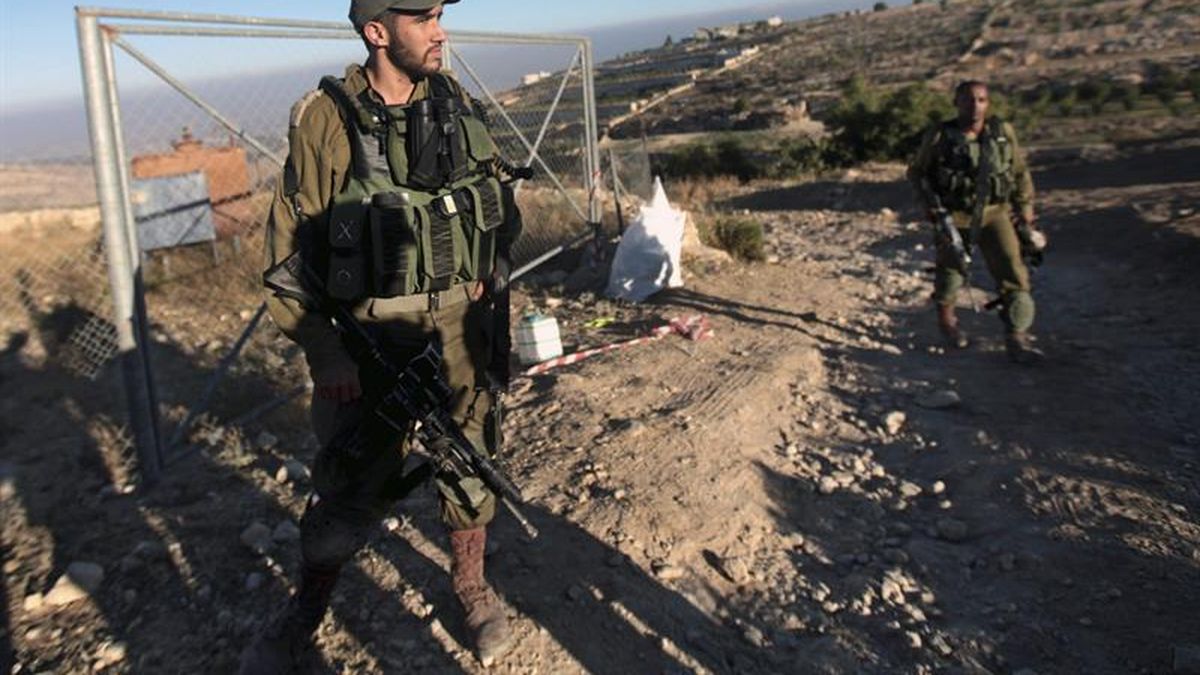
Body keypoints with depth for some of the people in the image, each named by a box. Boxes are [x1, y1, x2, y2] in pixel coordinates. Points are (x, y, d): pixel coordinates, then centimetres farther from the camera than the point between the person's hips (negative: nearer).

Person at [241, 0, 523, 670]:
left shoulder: (461, 106, 1)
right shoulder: (326, 121, -10)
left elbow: (504, 207, 14)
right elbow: (291, 249, -8)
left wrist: (491, 276, 2)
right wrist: (324, 353, -13)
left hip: (463, 330, 3)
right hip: (373, 338, -3)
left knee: (472, 469, 15)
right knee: (349, 487, 8)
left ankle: (472, 585, 40)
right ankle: (306, 612, 33)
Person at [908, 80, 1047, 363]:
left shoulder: (1003, 132, 0)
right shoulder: (939, 136, -7)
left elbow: (1020, 174, 10)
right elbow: (917, 172, 5)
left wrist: (1027, 216, 9)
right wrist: (931, 202, -9)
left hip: (995, 213, 2)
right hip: (954, 217, -2)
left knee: (1013, 271, -8)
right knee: (952, 271, 12)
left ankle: (1017, 337, 1)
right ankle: (946, 318, 41)